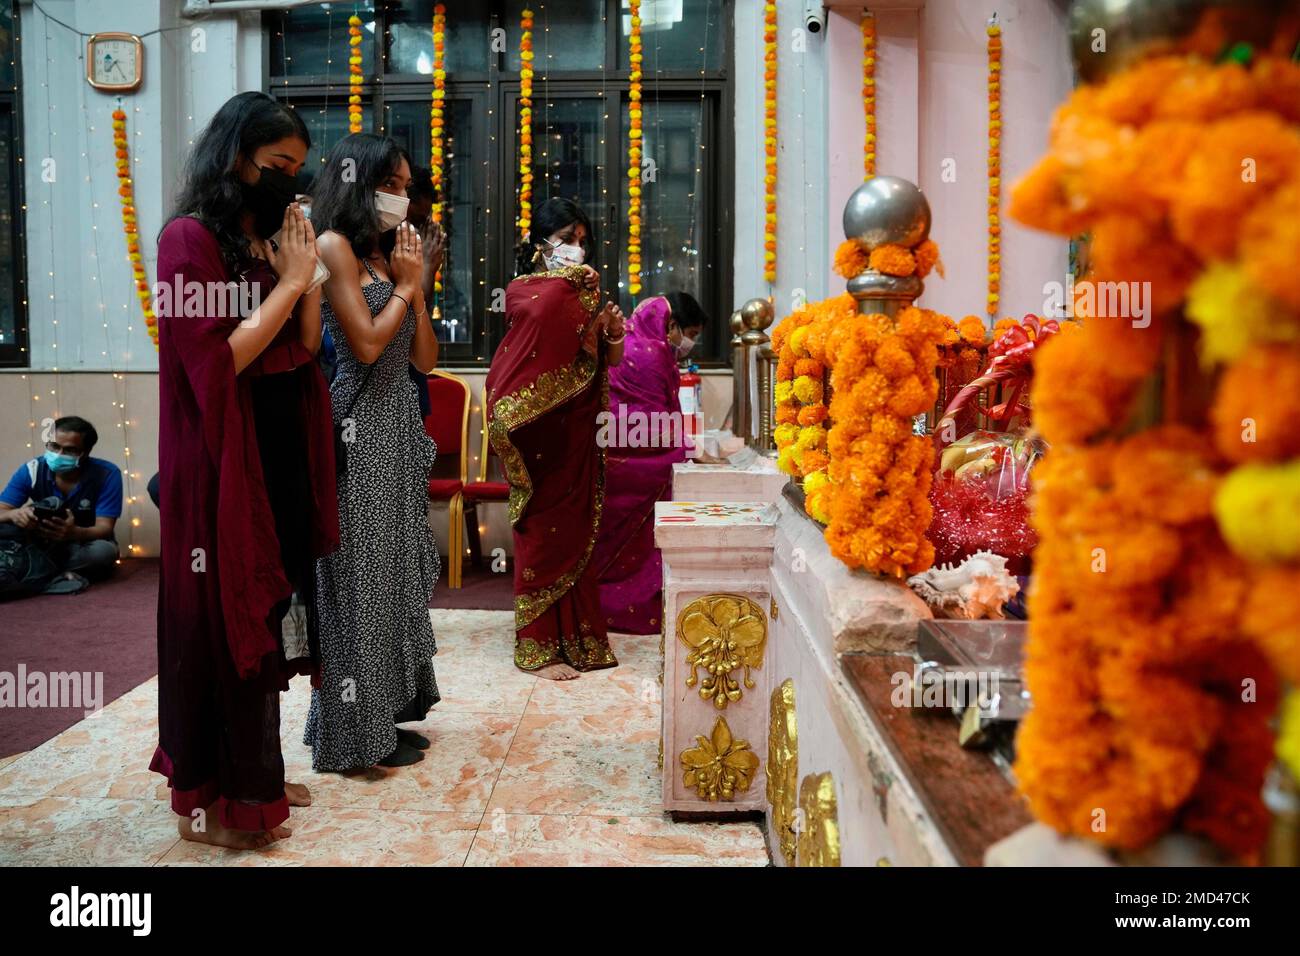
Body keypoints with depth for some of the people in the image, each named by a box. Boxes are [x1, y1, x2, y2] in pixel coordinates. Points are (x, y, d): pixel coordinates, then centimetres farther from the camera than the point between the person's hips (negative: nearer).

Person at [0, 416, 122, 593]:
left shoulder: (107, 474, -20)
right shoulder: (32, 470, -12)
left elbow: (104, 527, -24)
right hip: (42, 542, 2)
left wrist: (74, 533, -48)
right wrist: (14, 514, -43)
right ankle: (58, 573, -28)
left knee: (104, 551, -38)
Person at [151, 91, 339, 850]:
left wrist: (304, 278, -2)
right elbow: (219, 360, -19)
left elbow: (307, 347, 10)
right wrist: (289, 282, -14)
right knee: (224, 622, 0)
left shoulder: (270, 240, 13)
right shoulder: (190, 238, -11)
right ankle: (211, 799, 14)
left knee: (264, 616, 14)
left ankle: (253, 773, 27)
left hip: (281, 453, 8)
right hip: (224, 461, -8)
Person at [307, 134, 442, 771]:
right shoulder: (335, 246, -7)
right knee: (361, 575, -3)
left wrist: (415, 286, 2)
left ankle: (387, 711, 23)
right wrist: (404, 285, -4)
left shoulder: (387, 253, 17)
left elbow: (425, 358, 12)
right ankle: (357, 731, 8)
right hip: (359, 430, -9)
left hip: (398, 427, 9)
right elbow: (366, 344, -16)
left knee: (396, 568, 12)